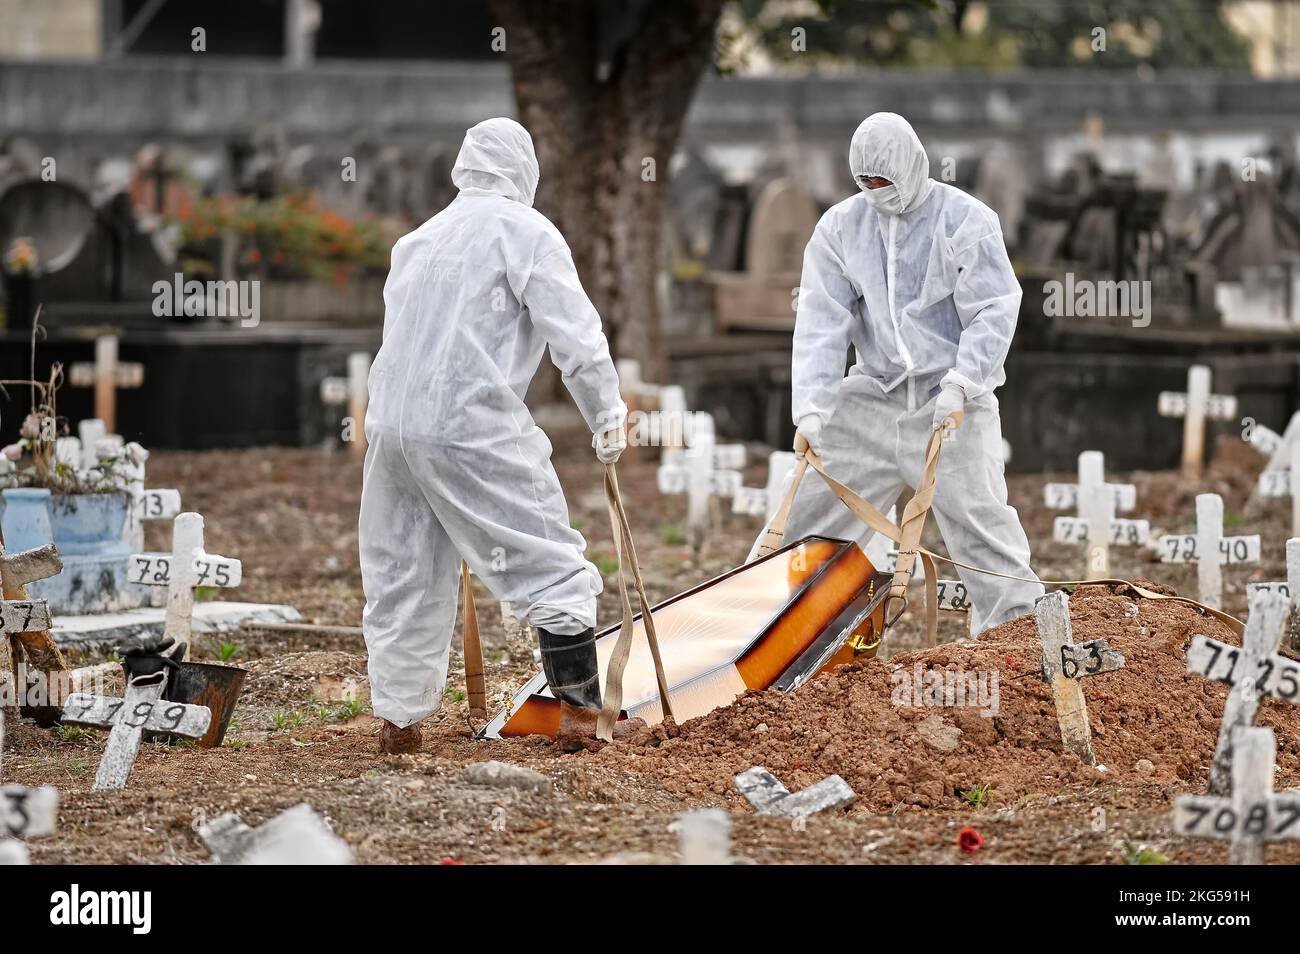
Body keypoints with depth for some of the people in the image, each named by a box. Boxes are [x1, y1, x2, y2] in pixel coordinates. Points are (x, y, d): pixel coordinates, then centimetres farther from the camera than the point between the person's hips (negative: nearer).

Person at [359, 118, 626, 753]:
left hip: (391, 421, 7)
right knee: (550, 560, 0)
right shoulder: (524, 231, -1)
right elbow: (574, 332, -6)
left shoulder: (418, 241, 20)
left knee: (403, 574, 13)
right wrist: (607, 413, 2)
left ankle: (399, 720, 15)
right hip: (474, 427, -7)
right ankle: (578, 695, -5)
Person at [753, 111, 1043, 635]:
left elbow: (994, 314, -10)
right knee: (806, 510, 6)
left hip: (952, 402, -4)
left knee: (981, 522, -11)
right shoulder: (839, 227, 3)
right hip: (873, 392, 4)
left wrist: (958, 388, -22)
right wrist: (810, 410, -13)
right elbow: (822, 322, -3)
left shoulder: (967, 220, -7)